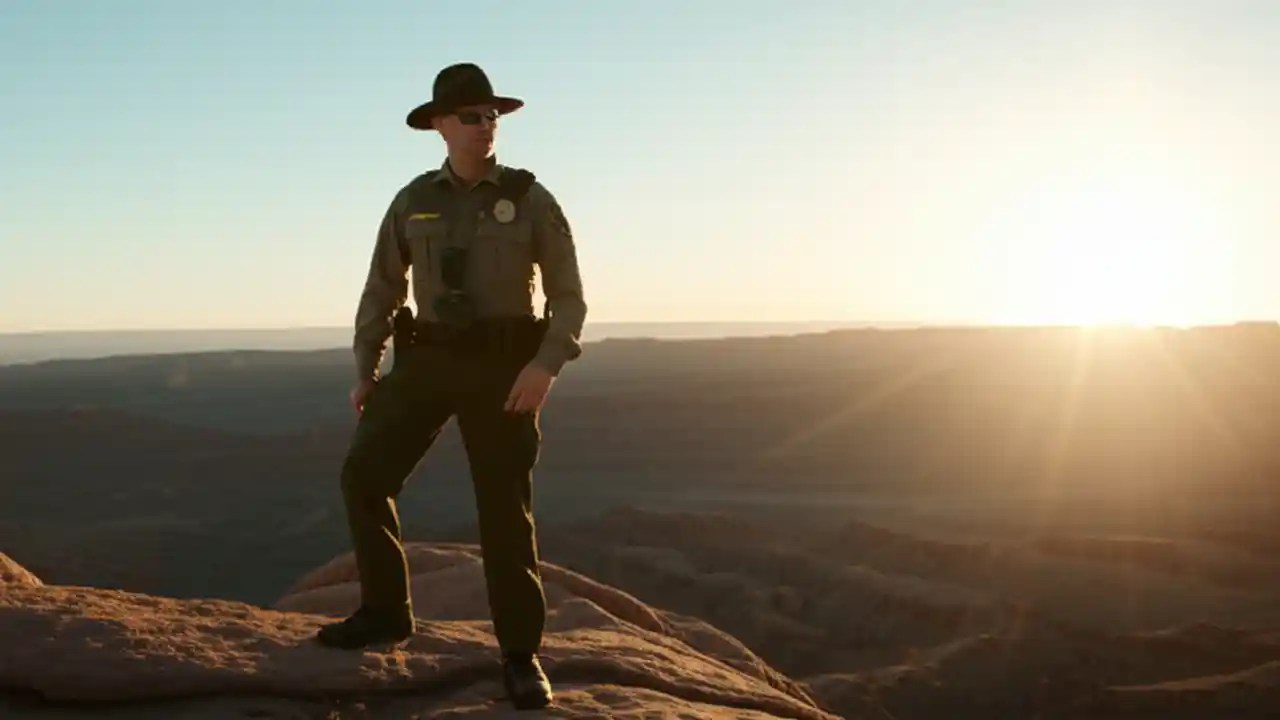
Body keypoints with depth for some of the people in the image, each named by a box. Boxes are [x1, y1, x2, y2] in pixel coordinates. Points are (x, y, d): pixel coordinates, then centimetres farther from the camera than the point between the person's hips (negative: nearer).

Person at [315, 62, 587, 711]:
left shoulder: (530, 199, 0)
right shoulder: (413, 201, 8)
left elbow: (568, 297, -3)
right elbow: (381, 291, 14)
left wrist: (546, 366, -19)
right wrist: (364, 371, 6)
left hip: (504, 366, -3)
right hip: (428, 360, 3)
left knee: (505, 504, -6)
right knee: (364, 474, -6)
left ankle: (520, 655, 5)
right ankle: (385, 611, 14)